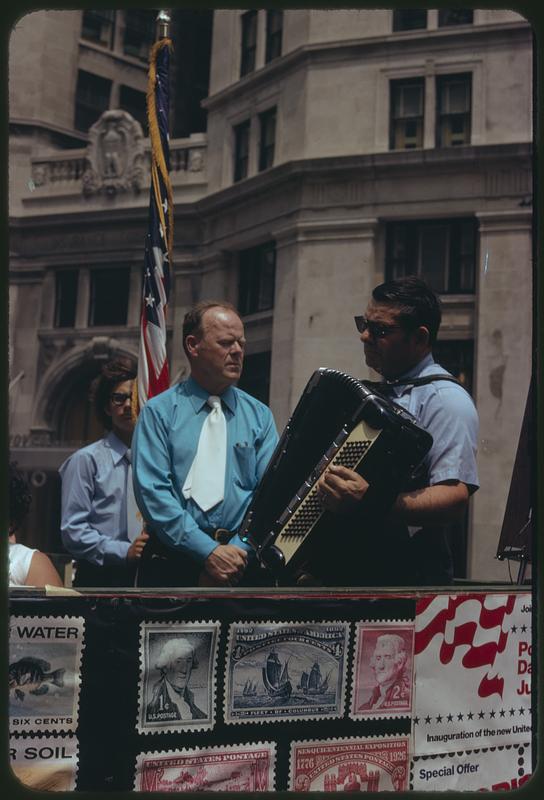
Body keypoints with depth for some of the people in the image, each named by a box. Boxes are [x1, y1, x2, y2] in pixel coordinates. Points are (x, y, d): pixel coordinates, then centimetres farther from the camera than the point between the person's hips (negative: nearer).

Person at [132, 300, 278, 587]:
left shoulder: (260, 416, 9)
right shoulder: (158, 412, 1)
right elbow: (152, 491, -9)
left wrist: (236, 552, -14)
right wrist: (210, 552, -17)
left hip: (242, 565, 2)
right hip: (172, 564, -2)